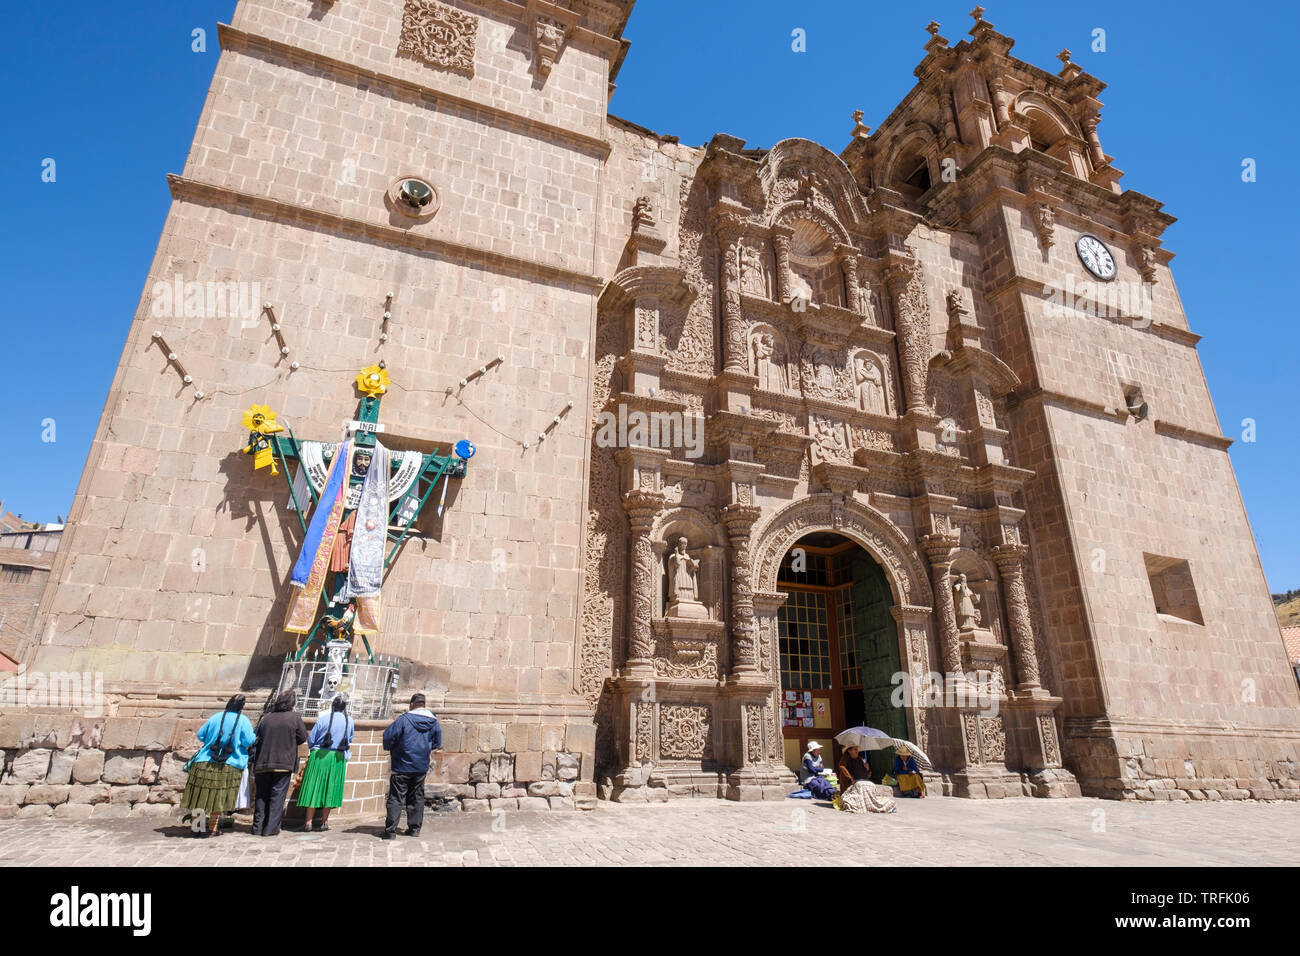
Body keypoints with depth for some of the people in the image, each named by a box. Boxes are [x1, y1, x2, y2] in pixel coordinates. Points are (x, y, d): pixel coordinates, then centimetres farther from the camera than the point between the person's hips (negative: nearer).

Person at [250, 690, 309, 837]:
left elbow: (256, 741, 9)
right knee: (277, 795, 3)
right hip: (283, 764, -3)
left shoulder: (265, 719, 7)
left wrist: (255, 764, 19)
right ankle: (271, 828, 2)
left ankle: (258, 827, 15)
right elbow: (303, 738, 1)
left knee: (261, 795, 13)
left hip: (263, 764, 3)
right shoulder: (295, 718, -3)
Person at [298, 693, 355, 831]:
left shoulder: (323, 719, -9)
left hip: (319, 757, -2)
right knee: (330, 789, 11)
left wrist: (314, 748, 17)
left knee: (313, 788, 7)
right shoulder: (350, 721, 0)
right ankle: (324, 821, 17)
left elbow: (310, 740, -3)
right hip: (338, 759, 2)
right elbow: (350, 741, 14)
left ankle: (308, 822, 8)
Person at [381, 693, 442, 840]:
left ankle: (390, 830, 2)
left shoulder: (404, 719, -13)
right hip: (421, 767, 4)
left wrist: (389, 748, 7)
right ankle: (414, 828, 18)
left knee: (396, 798, 3)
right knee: (417, 797, 14)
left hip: (402, 766, -4)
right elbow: (437, 744, 10)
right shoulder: (433, 722, 1)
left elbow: (388, 736, -13)